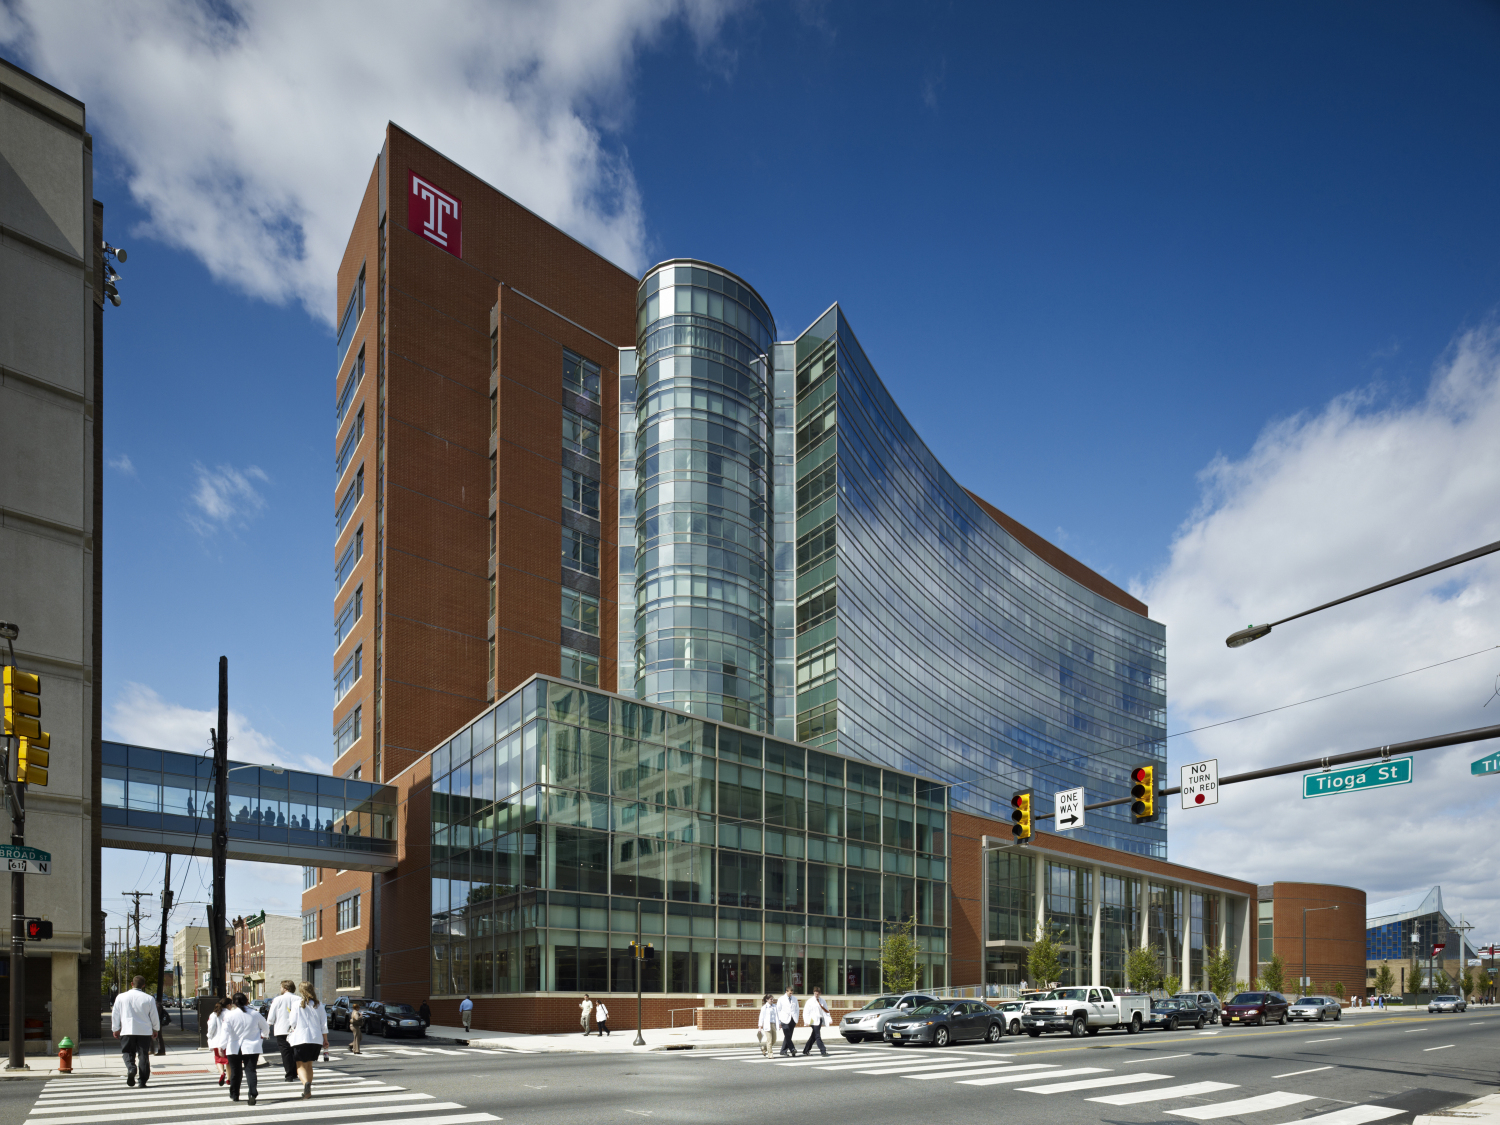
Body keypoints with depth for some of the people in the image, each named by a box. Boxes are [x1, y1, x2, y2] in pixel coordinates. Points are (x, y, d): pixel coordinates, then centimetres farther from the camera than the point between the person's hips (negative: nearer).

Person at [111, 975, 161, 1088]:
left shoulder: (121, 997, 1)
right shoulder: (149, 998, -1)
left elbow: (115, 1014, 8)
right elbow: (154, 1016, 5)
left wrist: (115, 1029, 21)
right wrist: (156, 1030, 20)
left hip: (127, 1031, 0)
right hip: (144, 1032, 0)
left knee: (128, 1053, 11)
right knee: (143, 1055, 6)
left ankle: (131, 1068, -19)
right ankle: (143, 1081, 2)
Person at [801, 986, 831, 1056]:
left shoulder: (822, 1001, 11)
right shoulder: (810, 1001, -4)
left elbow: (826, 1011, 13)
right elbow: (806, 1012, -4)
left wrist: (829, 1019, 3)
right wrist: (807, 1021, -13)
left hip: (820, 1020, 6)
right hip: (814, 1021, -6)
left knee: (813, 1036, 12)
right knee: (818, 1036, -10)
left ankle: (806, 1050, 24)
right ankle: (823, 1051, -12)